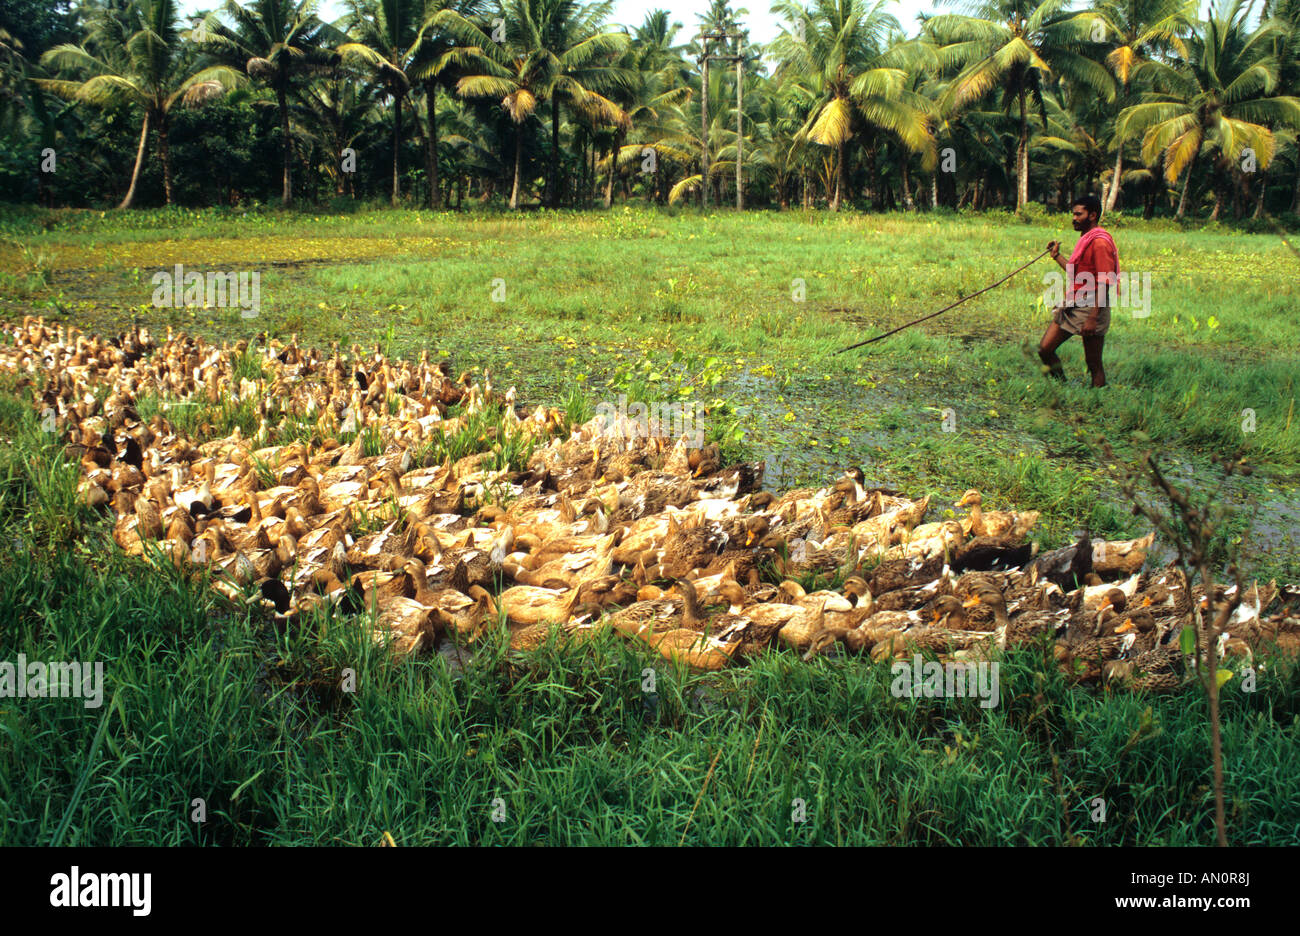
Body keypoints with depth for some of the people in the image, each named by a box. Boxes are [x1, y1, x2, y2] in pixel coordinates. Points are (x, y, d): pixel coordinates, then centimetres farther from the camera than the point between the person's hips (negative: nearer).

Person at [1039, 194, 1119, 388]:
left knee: (1093, 364, -2)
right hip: (1071, 305, 10)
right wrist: (1057, 256, 24)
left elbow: (1104, 284, -21)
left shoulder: (1100, 242, -15)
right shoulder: (1085, 239, 15)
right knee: (1045, 349, 6)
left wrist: (1093, 318, -25)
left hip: (1090, 307, -10)